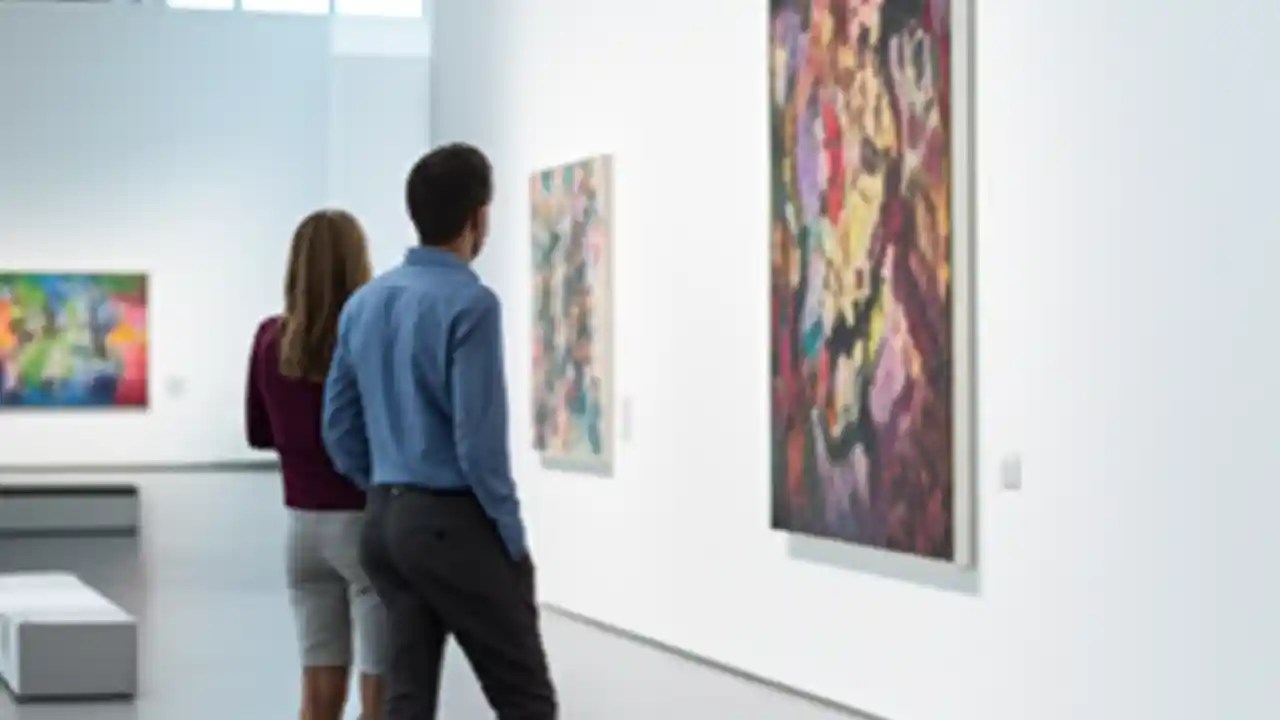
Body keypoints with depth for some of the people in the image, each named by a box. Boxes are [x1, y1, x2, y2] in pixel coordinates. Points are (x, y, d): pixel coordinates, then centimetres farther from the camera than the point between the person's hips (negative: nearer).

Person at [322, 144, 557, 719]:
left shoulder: (363, 303, 10)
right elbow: (479, 436, -19)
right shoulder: (470, 303, -15)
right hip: (455, 524, -8)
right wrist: (512, 536, -9)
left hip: (385, 522, 8)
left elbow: (339, 428, 14)